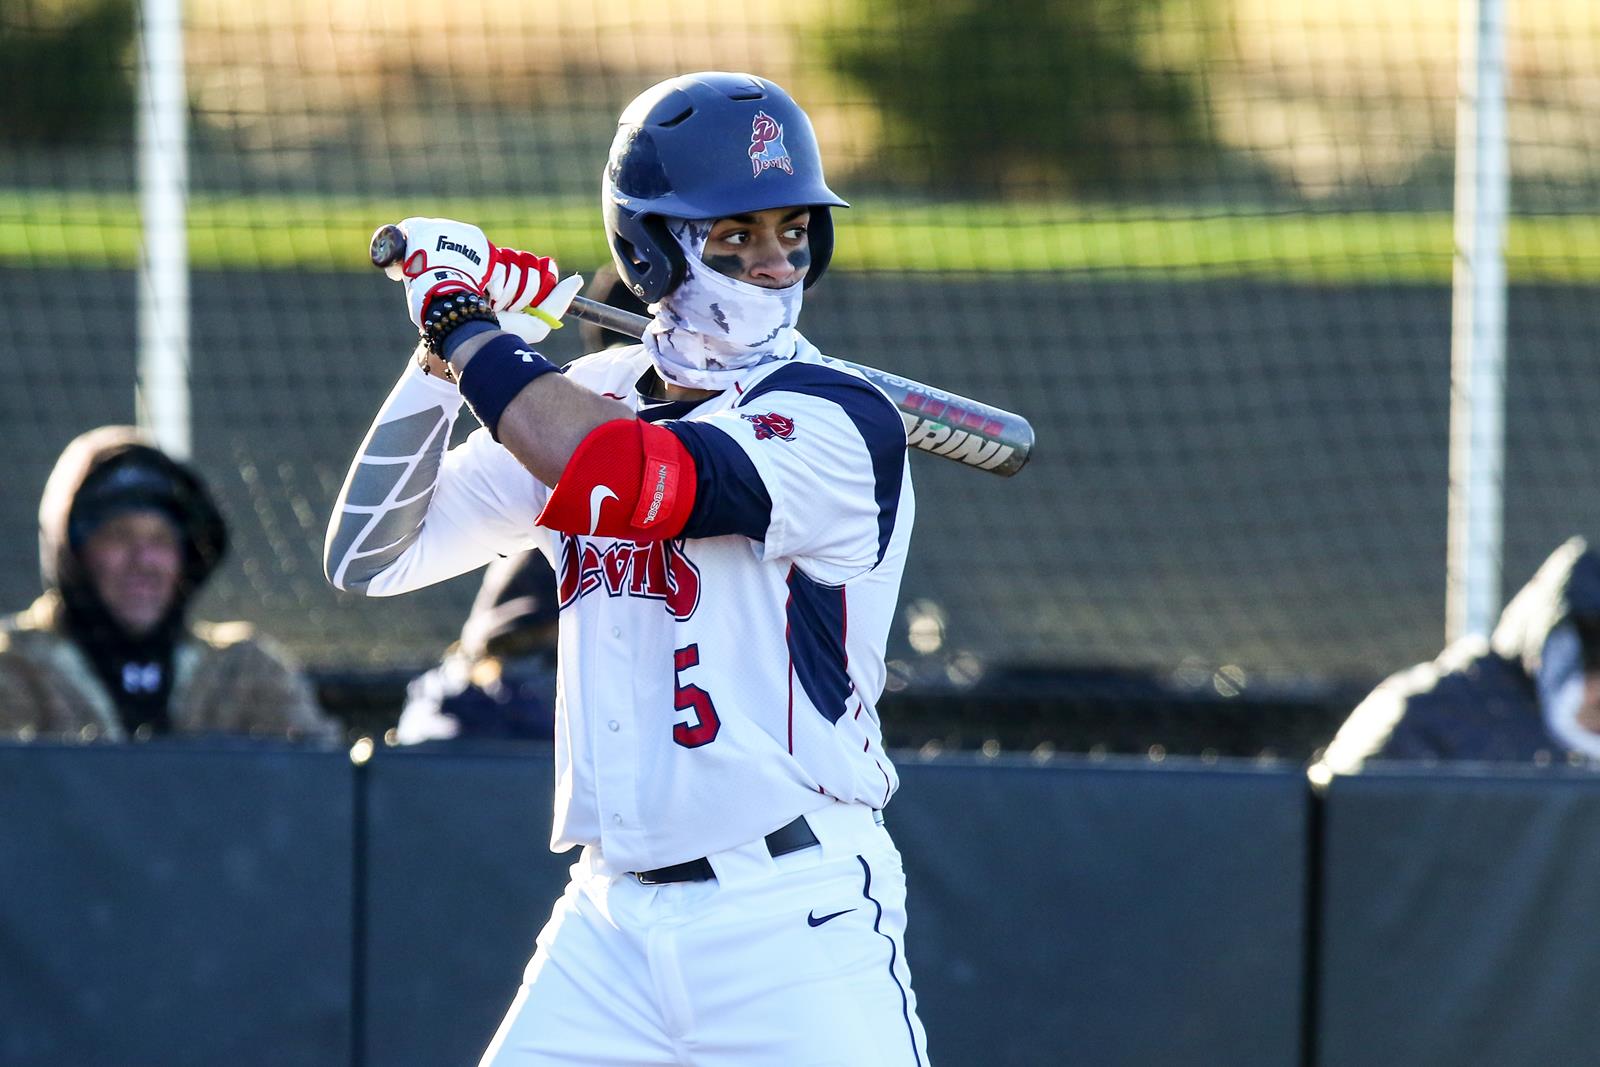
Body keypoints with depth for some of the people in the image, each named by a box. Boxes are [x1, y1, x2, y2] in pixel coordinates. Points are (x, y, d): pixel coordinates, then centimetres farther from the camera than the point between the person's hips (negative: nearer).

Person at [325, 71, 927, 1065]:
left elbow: (624, 481, -24)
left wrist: (467, 324, -11)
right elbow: (369, 557, 9)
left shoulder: (843, 424, -10)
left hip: (798, 926, -5)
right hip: (611, 925, 5)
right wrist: (446, 349, -2)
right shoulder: (581, 405, 10)